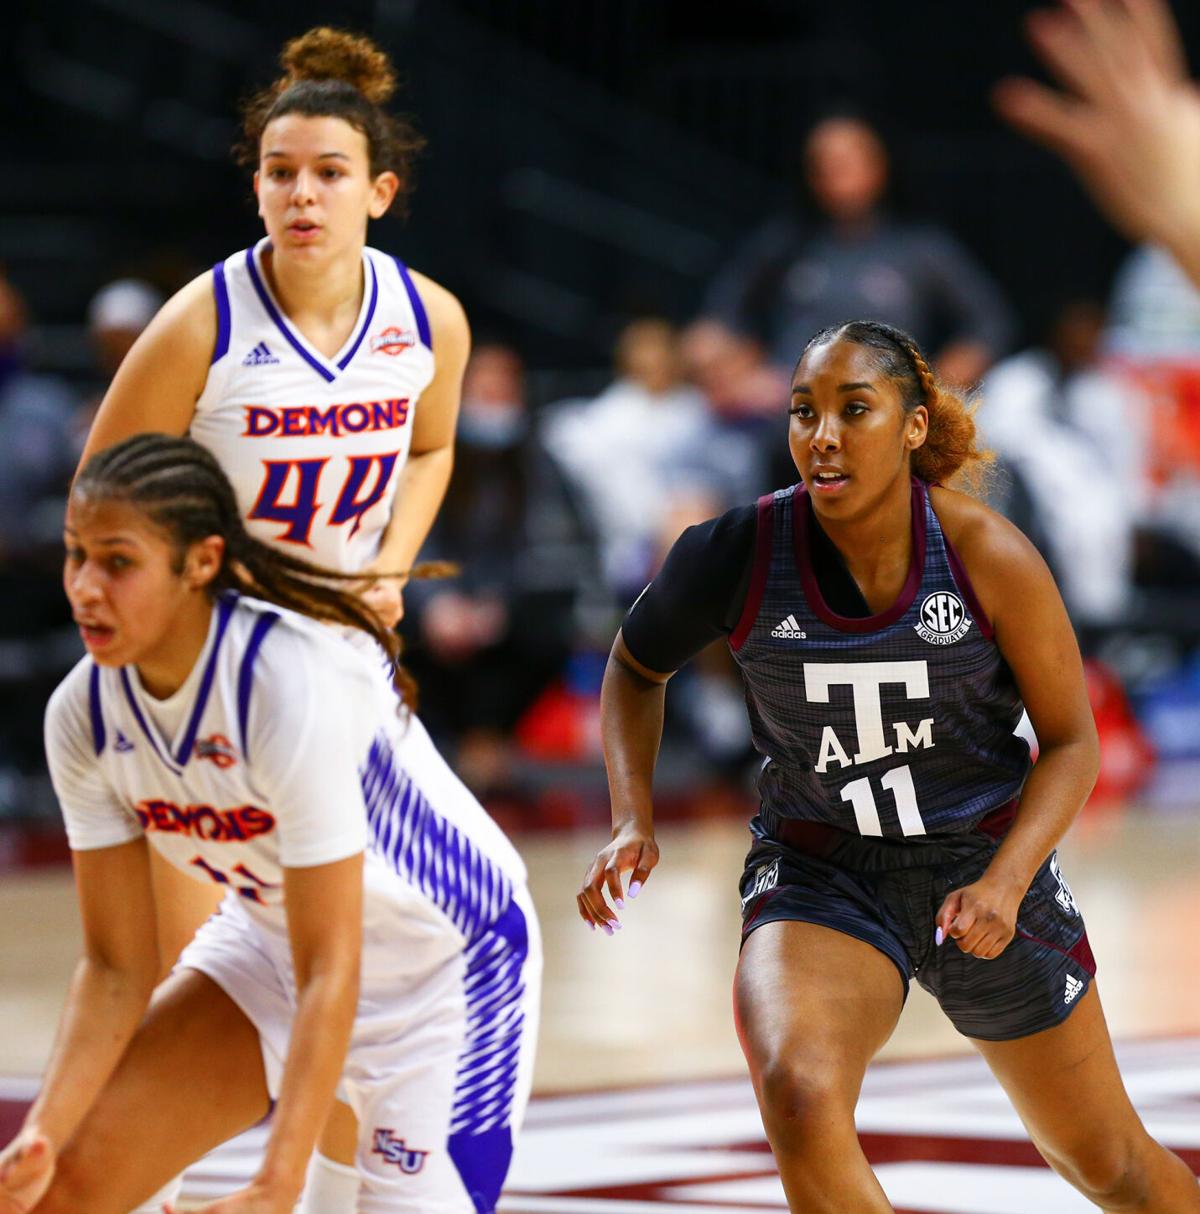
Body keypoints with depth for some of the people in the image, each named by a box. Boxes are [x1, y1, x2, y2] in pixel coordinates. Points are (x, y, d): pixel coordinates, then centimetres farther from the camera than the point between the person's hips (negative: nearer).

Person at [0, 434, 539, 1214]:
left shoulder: (294, 685, -34)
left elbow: (330, 970, -32)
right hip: (270, 941, 6)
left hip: (446, 964, -6)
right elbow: (117, 966, -8)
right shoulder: (83, 714, -15)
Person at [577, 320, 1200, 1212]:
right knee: (798, 1096, -32)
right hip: (818, 876, -1)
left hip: (986, 868, 1)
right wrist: (633, 820, -10)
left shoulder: (989, 557, -17)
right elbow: (636, 669, 5)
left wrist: (1004, 883, -22)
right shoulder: (742, 553, -15)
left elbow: (1071, 741, -6)